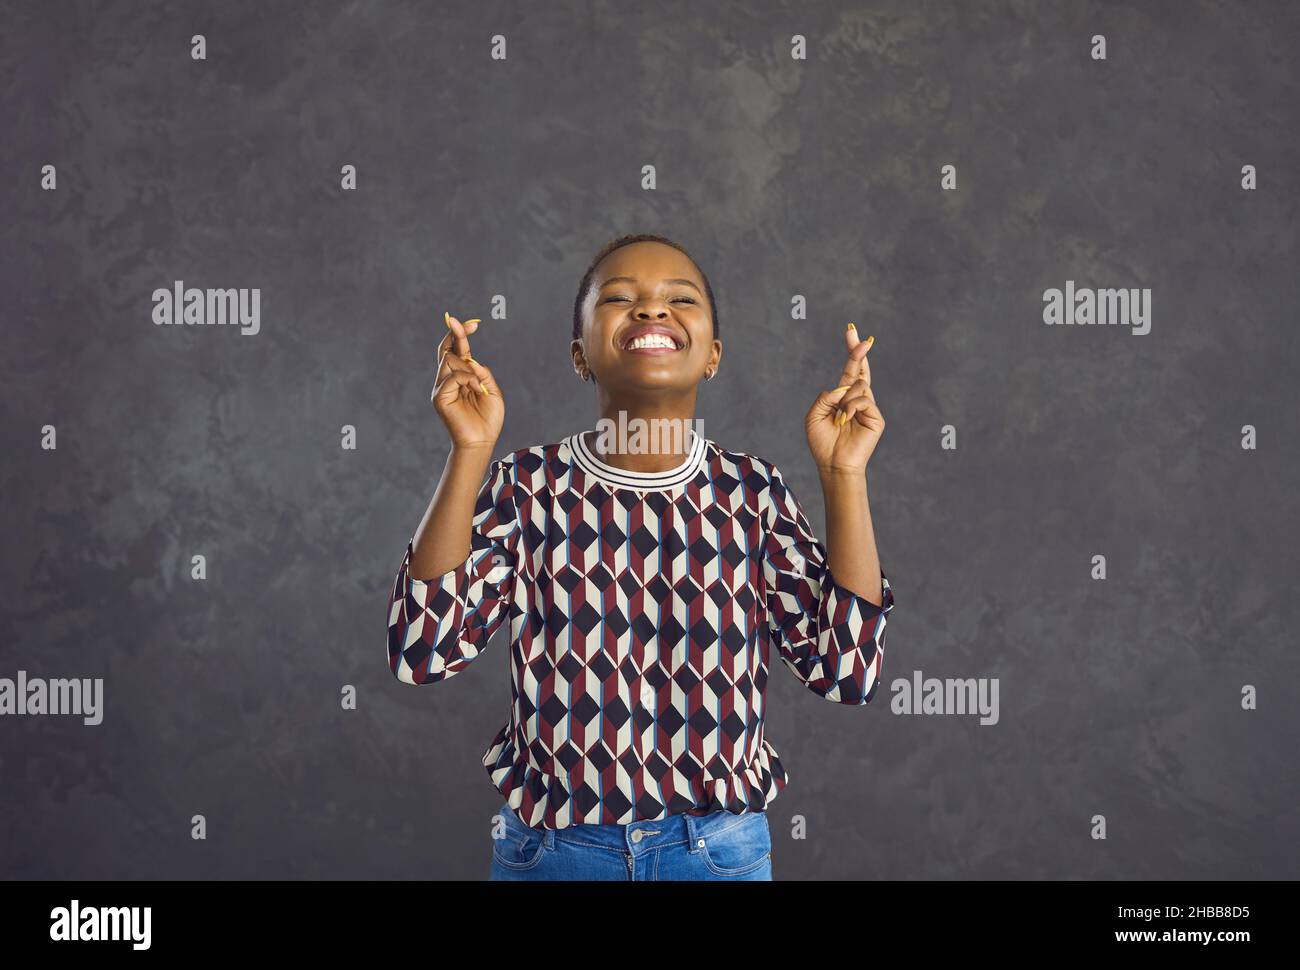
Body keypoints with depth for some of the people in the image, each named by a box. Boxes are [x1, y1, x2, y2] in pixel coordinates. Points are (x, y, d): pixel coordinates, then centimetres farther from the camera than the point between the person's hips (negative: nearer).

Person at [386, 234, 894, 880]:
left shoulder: (752, 490, -2)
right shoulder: (527, 485, -4)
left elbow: (846, 671, -8)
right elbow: (423, 651, -15)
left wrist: (844, 476, -13)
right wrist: (470, 454, -19)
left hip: (721, 851, 1)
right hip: (551, 850, 0)